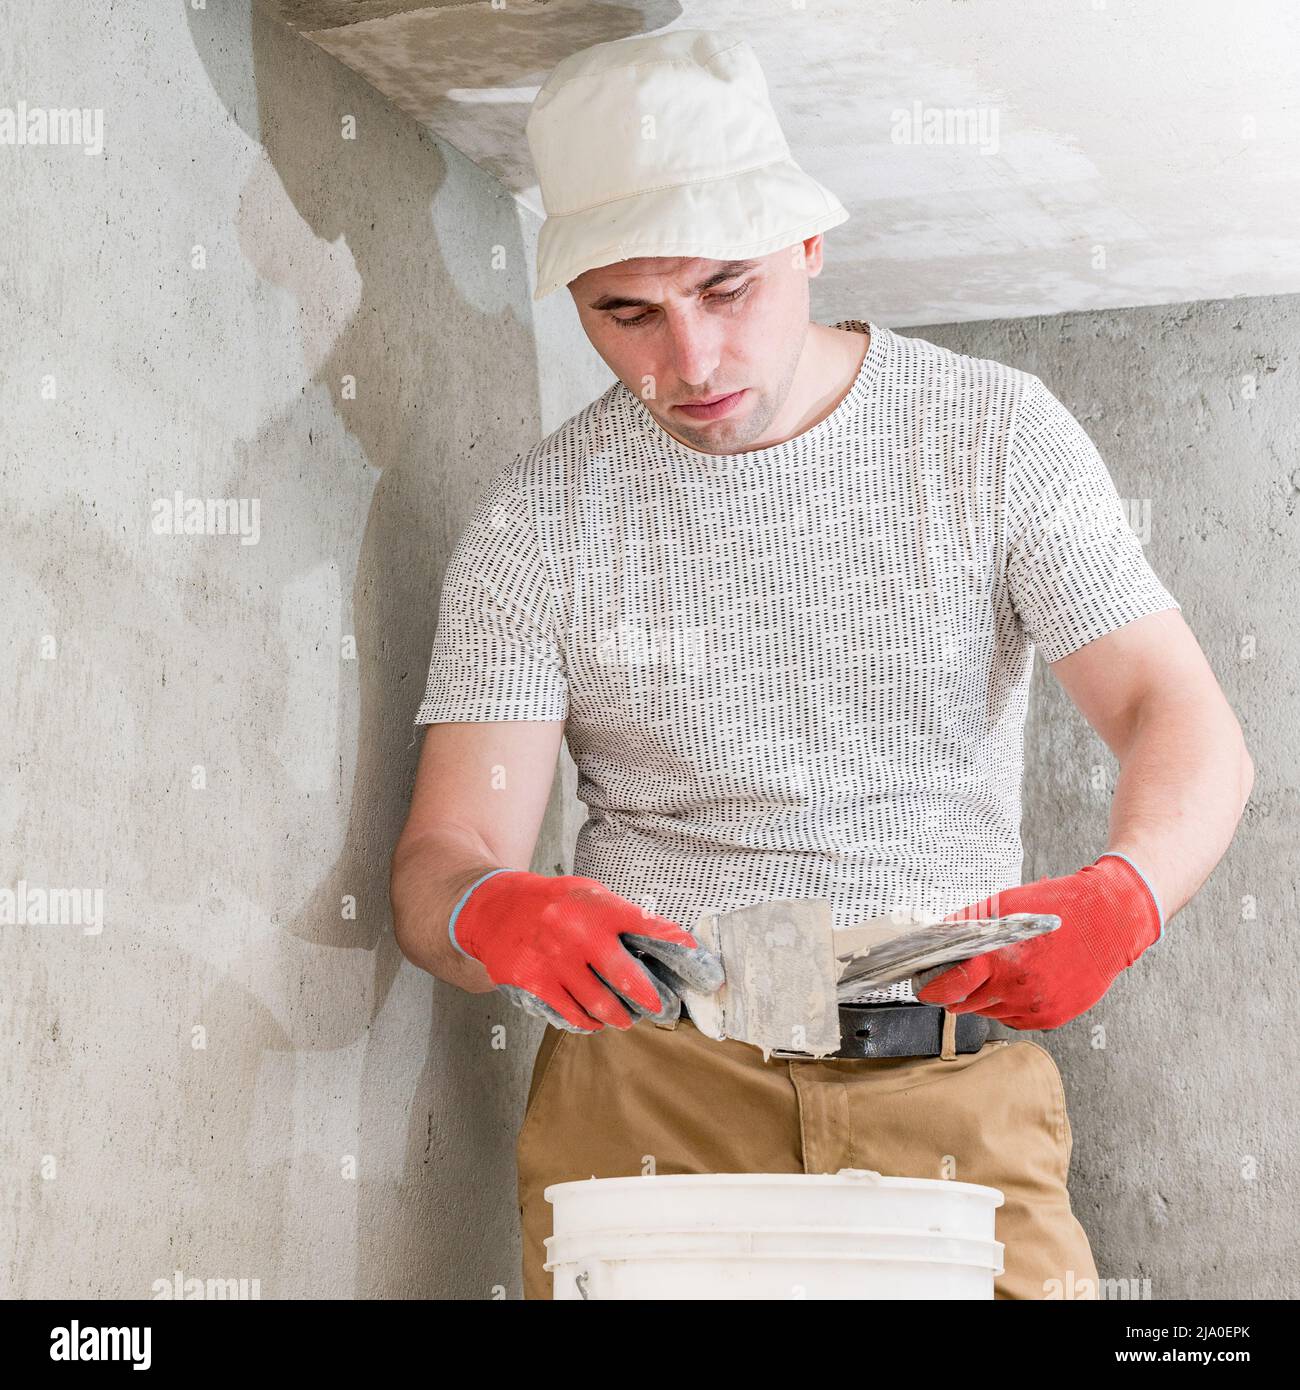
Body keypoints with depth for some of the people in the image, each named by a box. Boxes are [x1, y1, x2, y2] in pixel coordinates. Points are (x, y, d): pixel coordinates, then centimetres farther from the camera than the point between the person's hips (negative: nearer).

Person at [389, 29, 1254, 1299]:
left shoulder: (992, 431, 4)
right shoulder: (534, 524, 4)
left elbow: (1186, 725, -1)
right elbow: (441, 860, 0)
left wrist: (1122, 893, -24)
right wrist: (488, 912, -25)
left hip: (947, 1080, 0)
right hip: (648, 1075, 0)